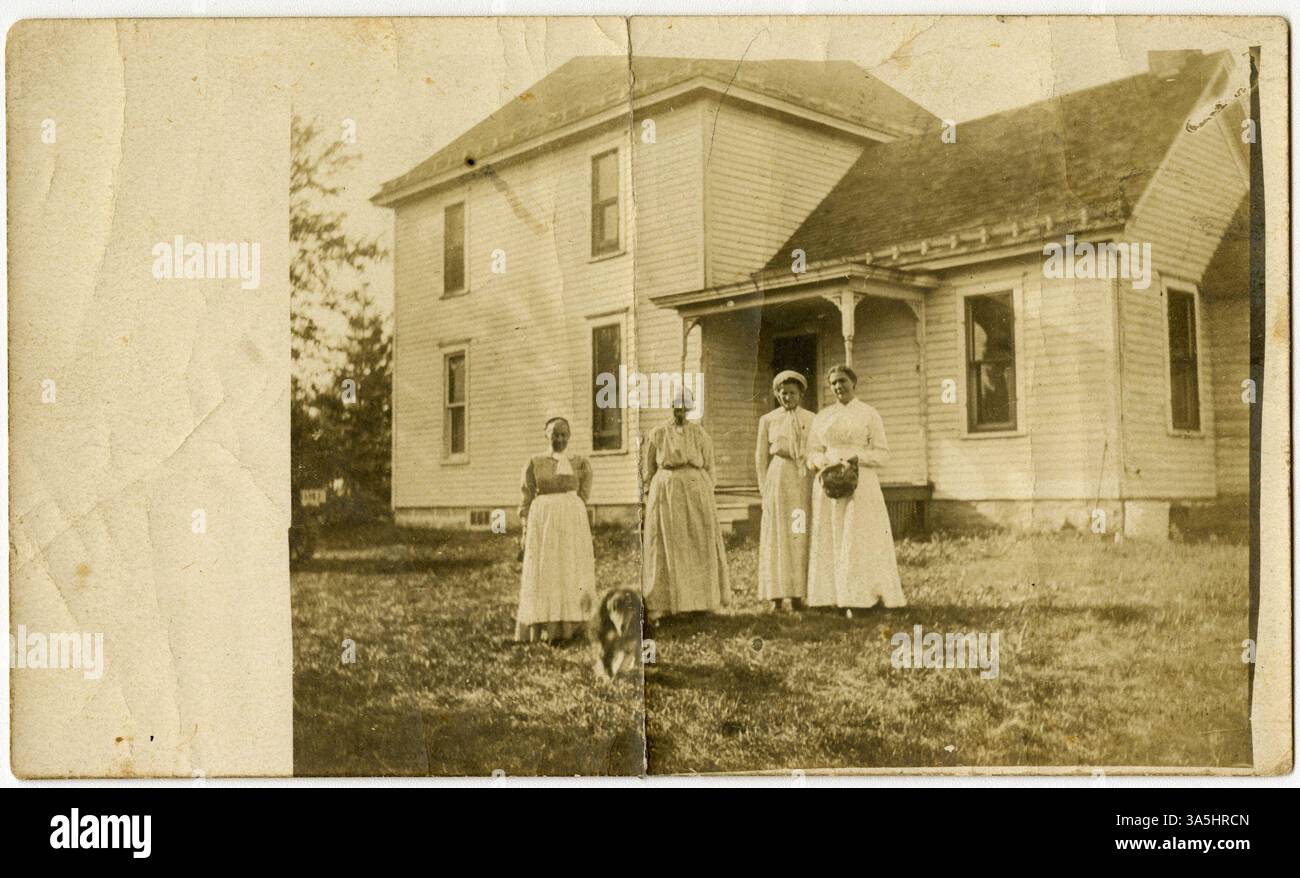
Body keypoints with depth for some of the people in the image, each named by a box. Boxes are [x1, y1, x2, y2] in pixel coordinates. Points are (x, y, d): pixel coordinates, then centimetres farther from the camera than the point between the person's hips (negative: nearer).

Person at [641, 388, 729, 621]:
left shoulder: (699, 433, 8)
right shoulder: (657, 434, 6)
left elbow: (708, 466, 9)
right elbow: (649, 469, 10)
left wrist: (708, 496, 3)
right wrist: (651, 495, 3)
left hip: (697, 491, 1)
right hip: (665, 490, -1)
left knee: (699, 545, 2)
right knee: (665, 547, -2)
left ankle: (702, 601, 10)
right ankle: (660, 604, 1)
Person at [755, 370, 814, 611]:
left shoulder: (811, 420, 10)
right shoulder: (767, 420, 7)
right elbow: (761, 458, 6)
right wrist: (764, 491, -1)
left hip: (805, 482, 2)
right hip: (778, 480, -2)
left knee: (801, 537, 0)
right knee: (777, 537, -3)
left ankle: (796, 595, 4)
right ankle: (776, 597, -3)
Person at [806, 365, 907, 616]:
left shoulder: (870, 414, 3)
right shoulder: (822, 417, 12)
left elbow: (882, 453, 0)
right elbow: (813, 452, 12)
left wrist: (857, 458, -17)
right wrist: (823, 463, -10)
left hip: (860, 484, -3)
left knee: (860, 538, -7)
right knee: (831, 539, -1)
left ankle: (858, 598, -6)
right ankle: (836, 595, 0)